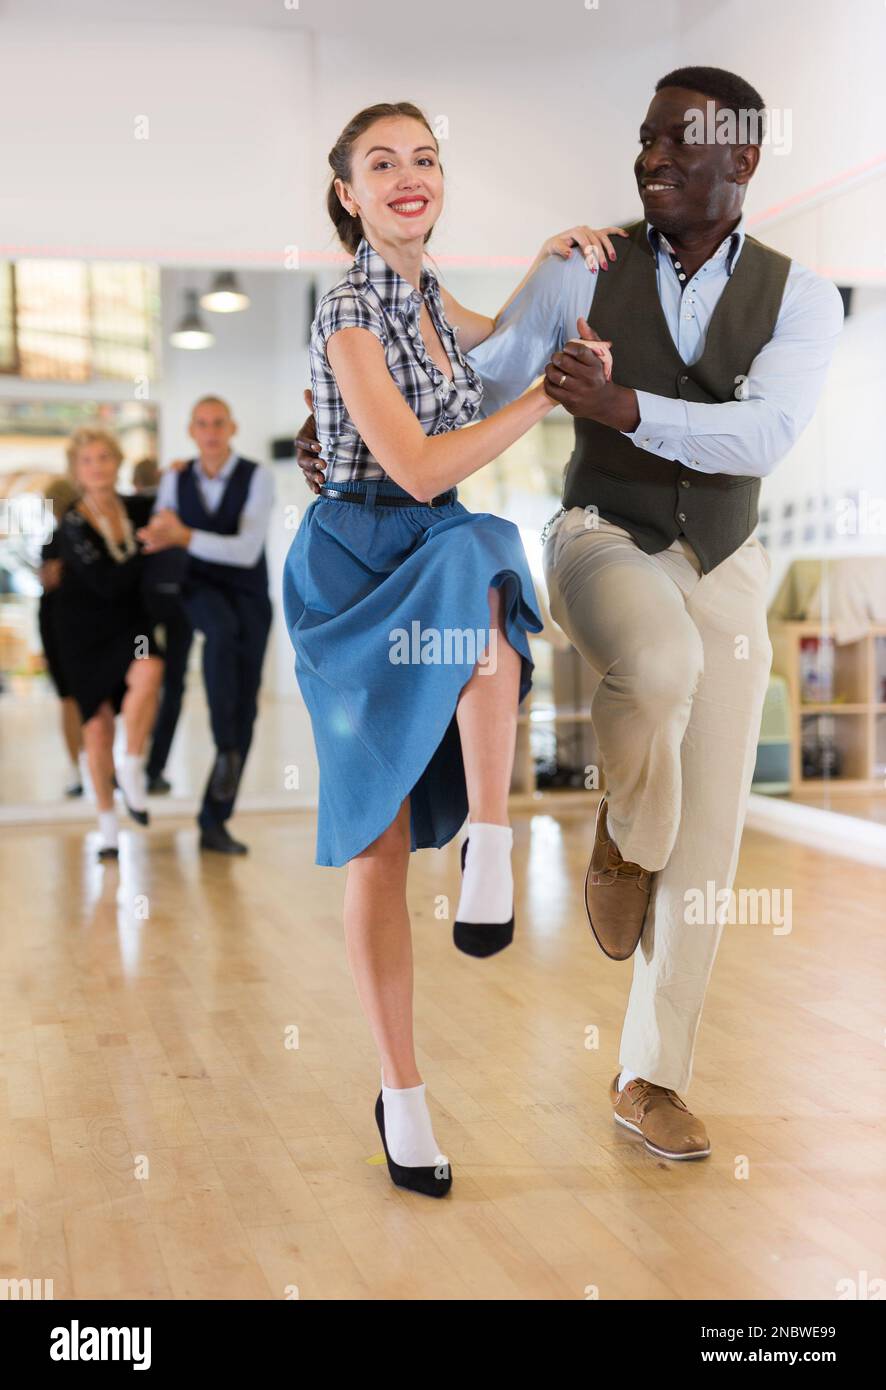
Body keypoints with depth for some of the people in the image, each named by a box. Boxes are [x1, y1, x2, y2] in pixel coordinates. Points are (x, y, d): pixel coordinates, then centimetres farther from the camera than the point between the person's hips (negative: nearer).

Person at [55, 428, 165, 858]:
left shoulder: (135, 508, -2)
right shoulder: (72, 525, -15)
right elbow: (107, 583, -24)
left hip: (130, 624, 2)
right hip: (85, 632, -2)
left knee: (148, 673, -32)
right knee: (98, 724, 0)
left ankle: (131, 766, -14)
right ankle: (106, 822, 17)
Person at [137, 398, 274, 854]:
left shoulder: (258, 478, -11)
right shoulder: (175, 480, 0)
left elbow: (248, 551, -21)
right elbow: (158, 542, 13)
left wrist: (184, 536, -29)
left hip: (248, 597, -1)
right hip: (199, 590, 1)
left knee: (243, 708, -4)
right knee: (221, 632, -38)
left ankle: (214, 823, 4)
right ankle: (226, 748, -31)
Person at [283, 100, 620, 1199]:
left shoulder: (430, 298, 12)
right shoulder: (348, 315, -11)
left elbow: (492, 335, 37)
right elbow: (420, 467, -19)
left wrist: (548, 261, 18)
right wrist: (553, 392, -13)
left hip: (437, 552, 7)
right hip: (359, 561, -6)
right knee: (379, 840, -4)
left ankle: (490, 843, -20)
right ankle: (400, 1090, 7)